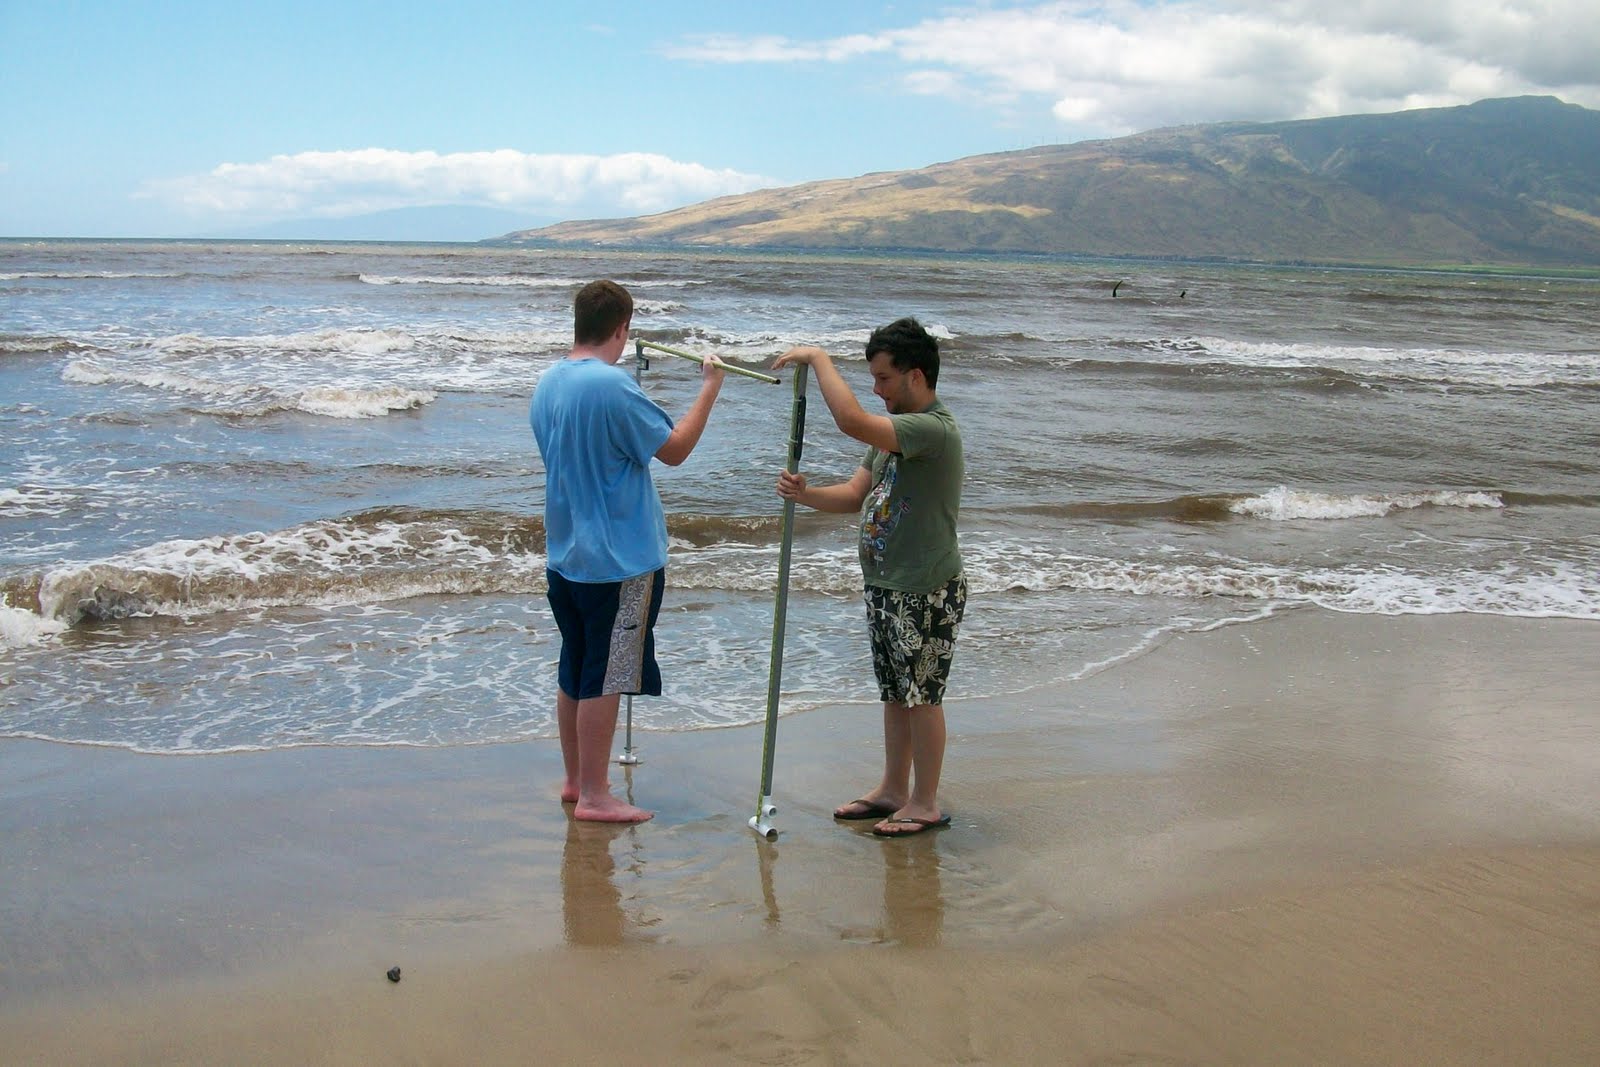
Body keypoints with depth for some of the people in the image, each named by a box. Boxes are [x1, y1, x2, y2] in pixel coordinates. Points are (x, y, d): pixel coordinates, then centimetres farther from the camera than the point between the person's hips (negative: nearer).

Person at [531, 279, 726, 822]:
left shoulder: (548, 383, 7)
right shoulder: (612, 385, -21)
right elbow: (675, 448, -15)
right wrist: (709, 389, -6)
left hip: (564, 555, 9)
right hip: (618, 560, -8)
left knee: (574, 671, 17)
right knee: (605, 677, 0)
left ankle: (575, 779, 27)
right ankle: (594, 796, 6)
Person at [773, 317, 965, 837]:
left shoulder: (935, 430, -22)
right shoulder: (896, 430, 12)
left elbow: (851, 421, -34)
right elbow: (856, 493, 11)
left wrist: (818, 360, -22)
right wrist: (806, 494, -8)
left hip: (926, 592, -9)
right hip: (884, 584, 9)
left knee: (922, 695, 1)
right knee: (896, 692, 17)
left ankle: (925, 803, 13)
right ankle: (893, 790, 28)